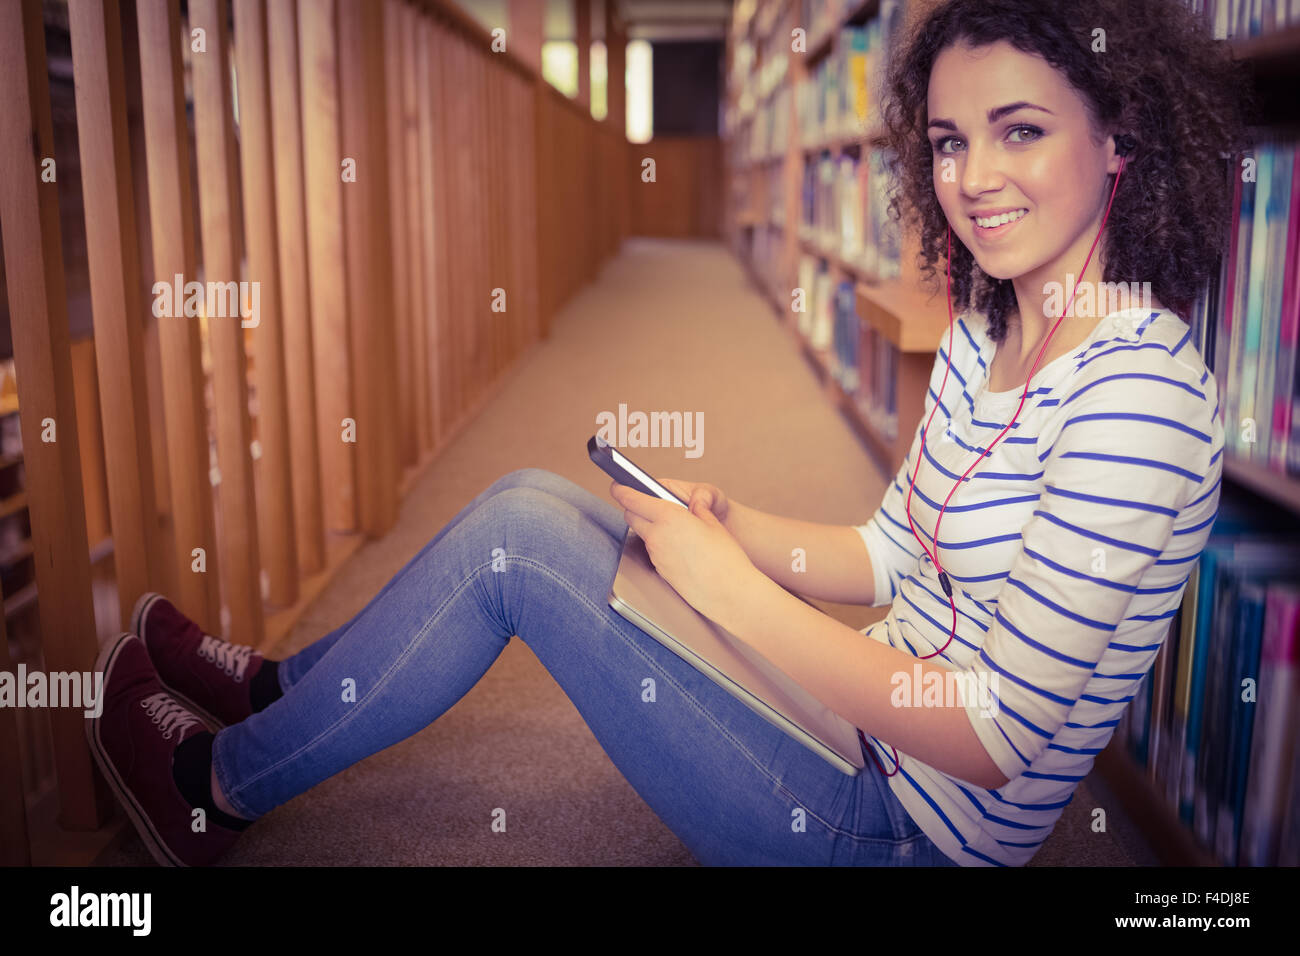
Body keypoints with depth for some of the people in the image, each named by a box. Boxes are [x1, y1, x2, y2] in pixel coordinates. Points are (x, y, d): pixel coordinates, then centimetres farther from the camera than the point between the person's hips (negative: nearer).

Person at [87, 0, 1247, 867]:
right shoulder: (983, 336, 3)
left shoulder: (1136, 391, -24)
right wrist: (726, 522, -7)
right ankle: (273, 688, 24)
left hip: (910, 830, -8)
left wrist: (729, 585, -22)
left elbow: (994, 738, -26)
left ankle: (221, 780, 9)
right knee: (534, 496, 4)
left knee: (516, 535, -14)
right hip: (867, 729, 8)